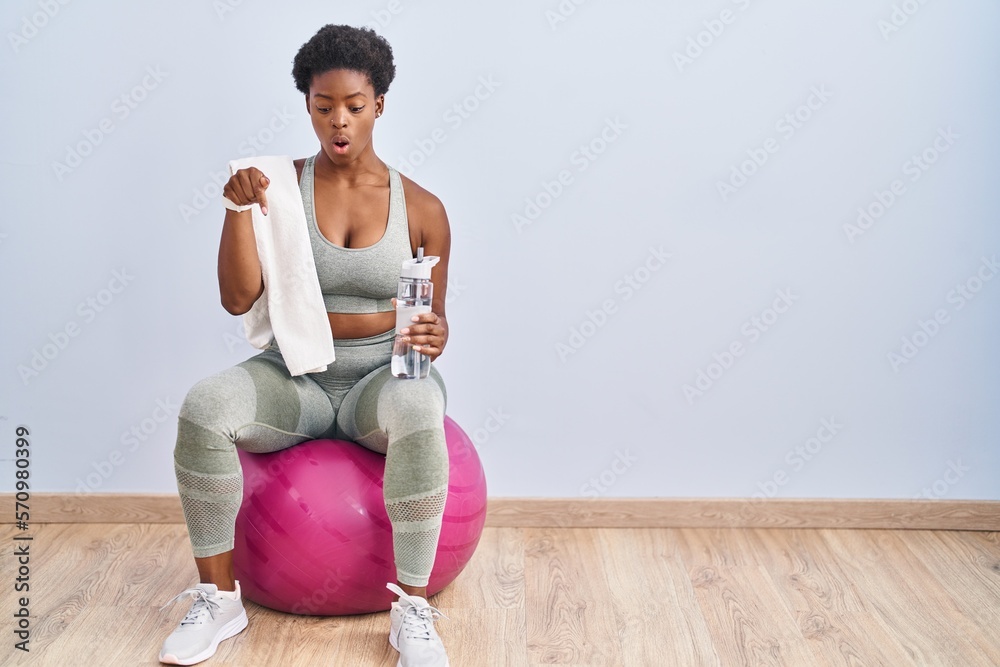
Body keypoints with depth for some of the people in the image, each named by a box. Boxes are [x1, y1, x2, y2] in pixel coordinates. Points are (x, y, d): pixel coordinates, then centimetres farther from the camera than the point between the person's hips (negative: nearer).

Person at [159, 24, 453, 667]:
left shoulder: (421, 208, 1)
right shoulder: (280, 186, 1)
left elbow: (434, 318, 7)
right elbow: (239, 298, -8)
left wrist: (434, 336, -17)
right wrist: (240, 209, -19)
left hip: (381, 378, -1)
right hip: (294, 377, 1)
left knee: (419, 411, -37)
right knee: (203, 408, -30)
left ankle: (412, 609, -22)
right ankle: (219, 598, -11)